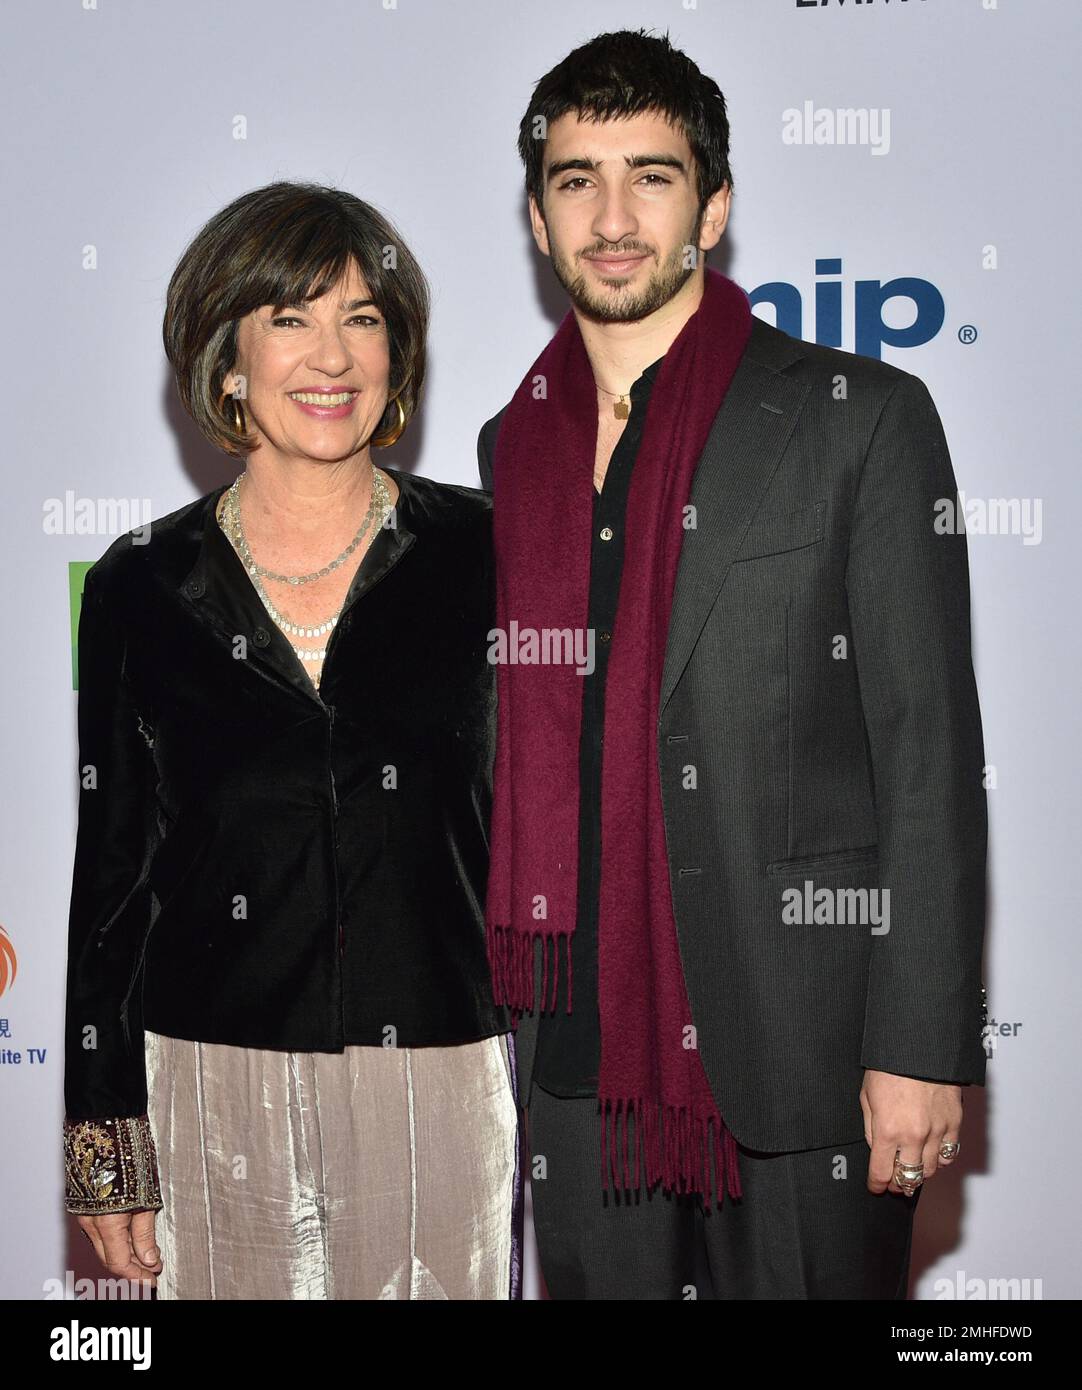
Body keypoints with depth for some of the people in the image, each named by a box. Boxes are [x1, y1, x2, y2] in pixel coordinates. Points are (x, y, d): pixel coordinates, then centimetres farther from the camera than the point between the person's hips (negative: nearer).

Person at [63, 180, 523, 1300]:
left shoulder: (483, 555, -1)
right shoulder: (141, 587, 1)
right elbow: (111, 872, 5)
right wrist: (103, 1146, 5)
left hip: (441, 1079, 0)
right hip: (215, 1091, 1)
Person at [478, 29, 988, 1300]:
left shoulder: (859, 419, -3)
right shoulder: (508, 448, 11)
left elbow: (929, 748, -7)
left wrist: (921, 1044, -12)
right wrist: (480, 1001, 10)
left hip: (798, 1040, -4)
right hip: (576, 1047, 4)